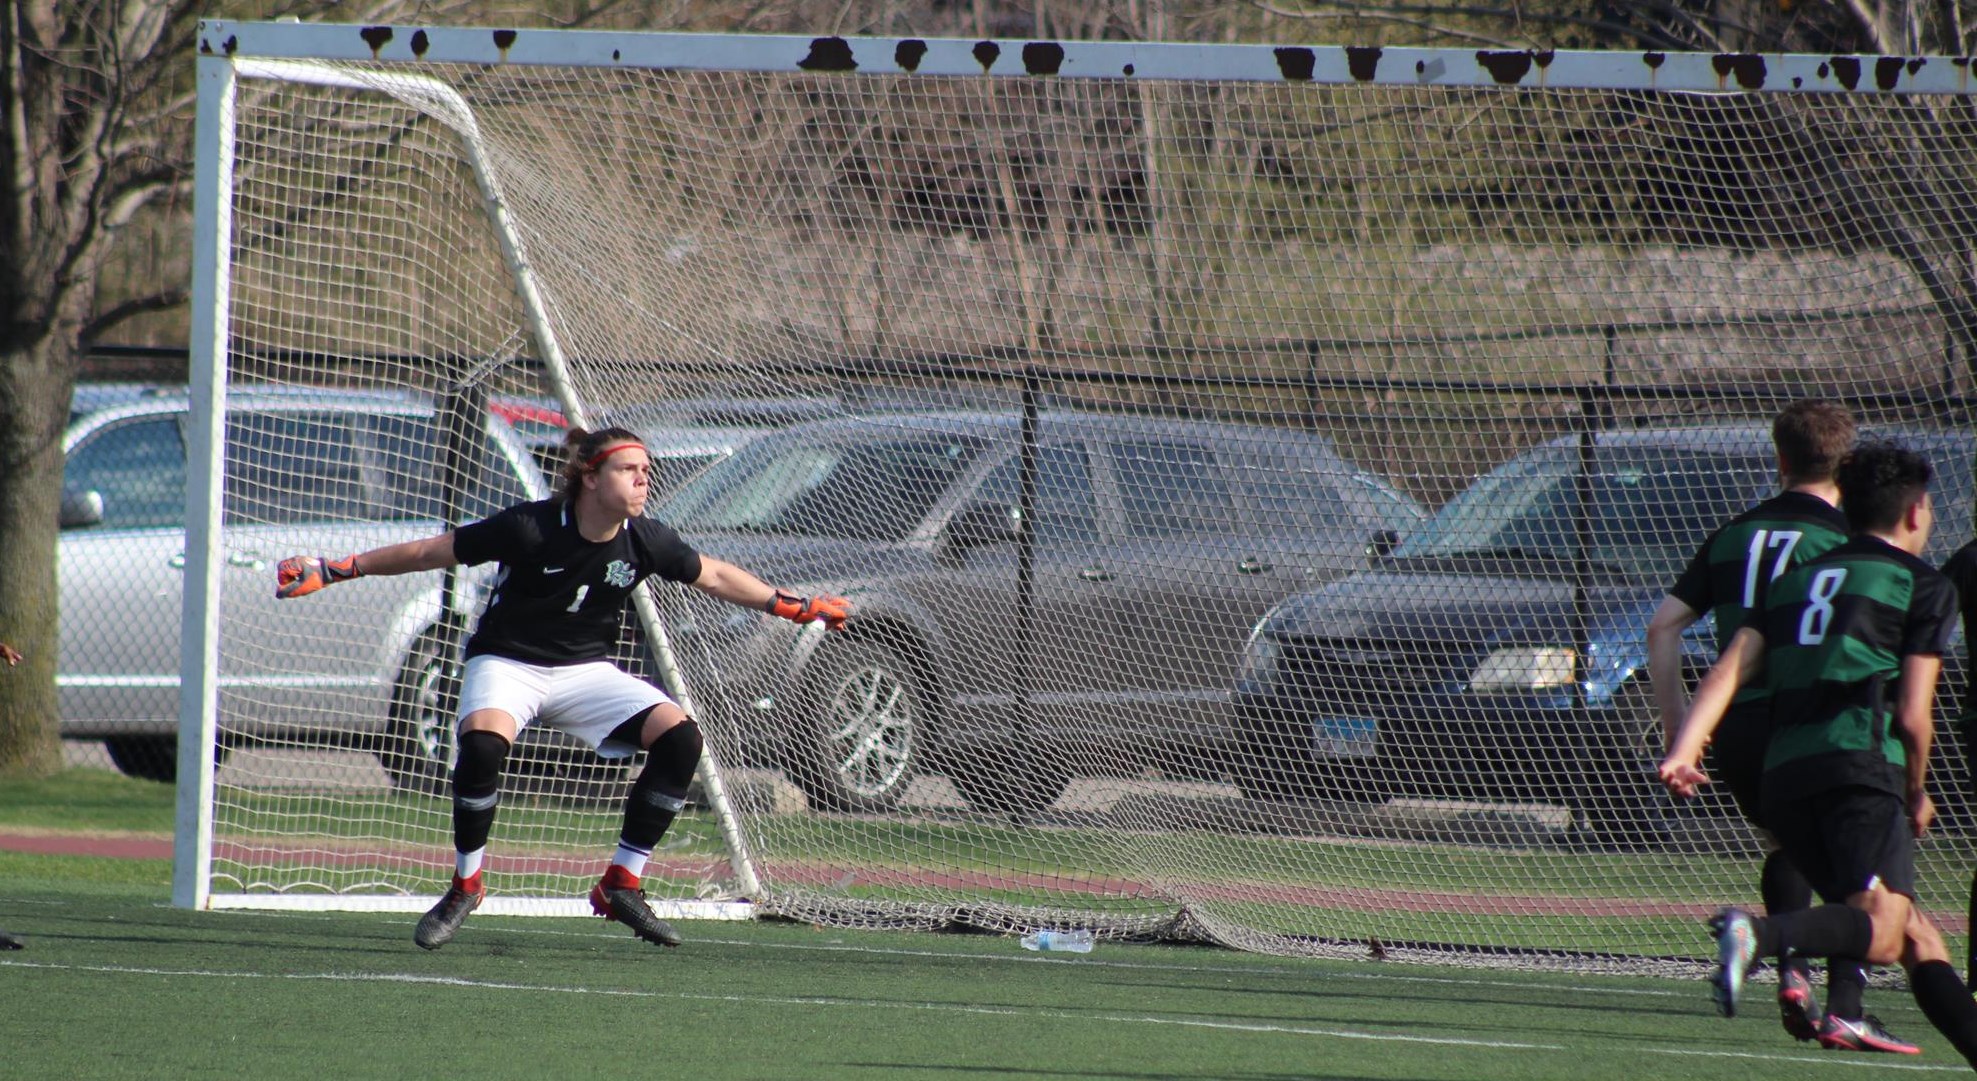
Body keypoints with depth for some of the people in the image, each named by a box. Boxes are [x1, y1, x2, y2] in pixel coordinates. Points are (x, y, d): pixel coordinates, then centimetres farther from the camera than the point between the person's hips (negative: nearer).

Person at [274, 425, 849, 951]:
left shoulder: (646, 541, -9)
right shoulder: (531, 528, -22)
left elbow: (716, 577, 10)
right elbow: (428, 553, -14)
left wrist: (796, 607, 11)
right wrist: (330, 571, -16)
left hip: (586, 670, 4)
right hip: (507, 663, -4)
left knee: (679, 736, -17)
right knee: (484, 741, -36)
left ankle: (623, 885, -4)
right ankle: (465, 887, -14)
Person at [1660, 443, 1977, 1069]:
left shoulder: (1797, 579, 26)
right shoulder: (1925, 586, 10)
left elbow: (1728, 672, 11)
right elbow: (1912, 714, 2)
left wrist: (1684, 752, 2)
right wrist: (1918, 792, 18)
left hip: (1782, 778, 7)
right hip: (1861, 765, -7)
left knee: (1918, 939, 13)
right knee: (1882, 933, -23)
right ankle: (1761, 935, -48)